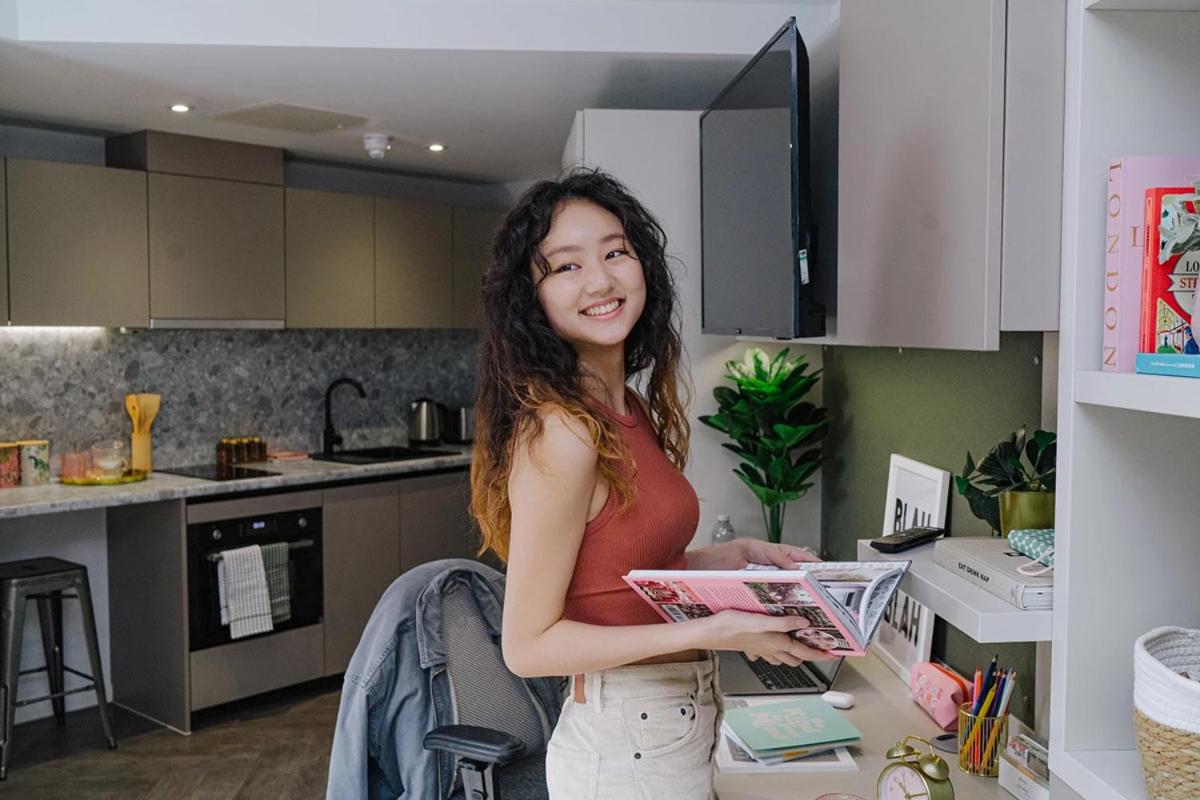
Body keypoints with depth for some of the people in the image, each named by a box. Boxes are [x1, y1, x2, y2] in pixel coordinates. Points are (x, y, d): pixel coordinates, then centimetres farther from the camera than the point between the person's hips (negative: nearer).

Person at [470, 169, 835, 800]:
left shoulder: (628, 410, 2)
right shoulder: (559, 432, -23)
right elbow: (528, 644, -20)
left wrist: (731, 557, 4)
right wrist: (709, 633, -24)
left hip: (680, 718, 8)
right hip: (627, 744, -8)